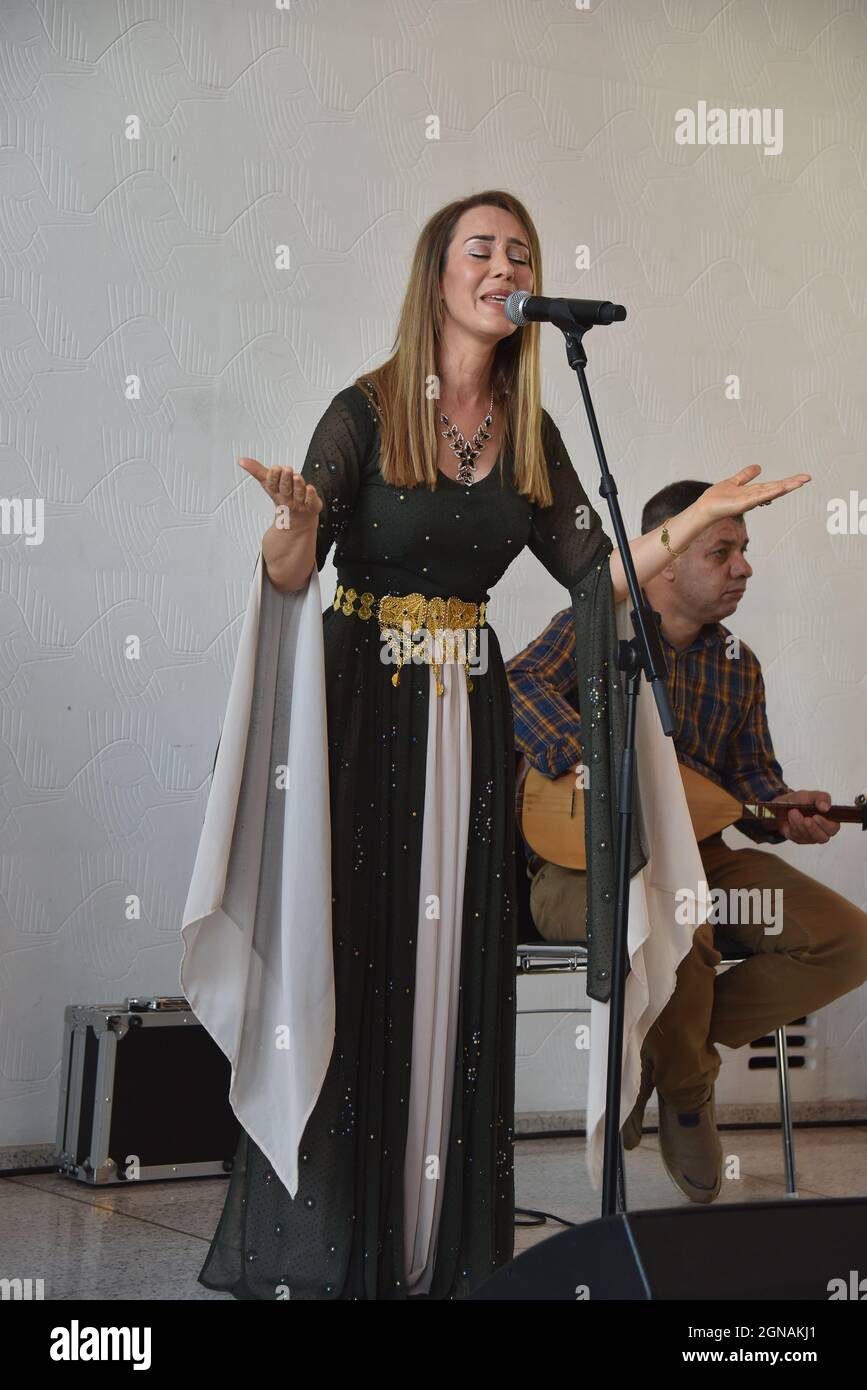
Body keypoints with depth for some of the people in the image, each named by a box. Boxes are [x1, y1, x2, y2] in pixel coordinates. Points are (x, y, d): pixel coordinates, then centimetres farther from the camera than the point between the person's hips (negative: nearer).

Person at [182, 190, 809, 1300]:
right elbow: (290, 574, -14)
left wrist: (701, 516, -1)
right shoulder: (367, 411, -5)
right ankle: (315, 1242, 8)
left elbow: (599, 577, 9)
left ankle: (436, 1248, 12)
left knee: (451, 964, 4)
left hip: (467, 710, 4)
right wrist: (295, 523, -35)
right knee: (348, 948, -4)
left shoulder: (529, 435, 9)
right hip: (364, 698, -4)